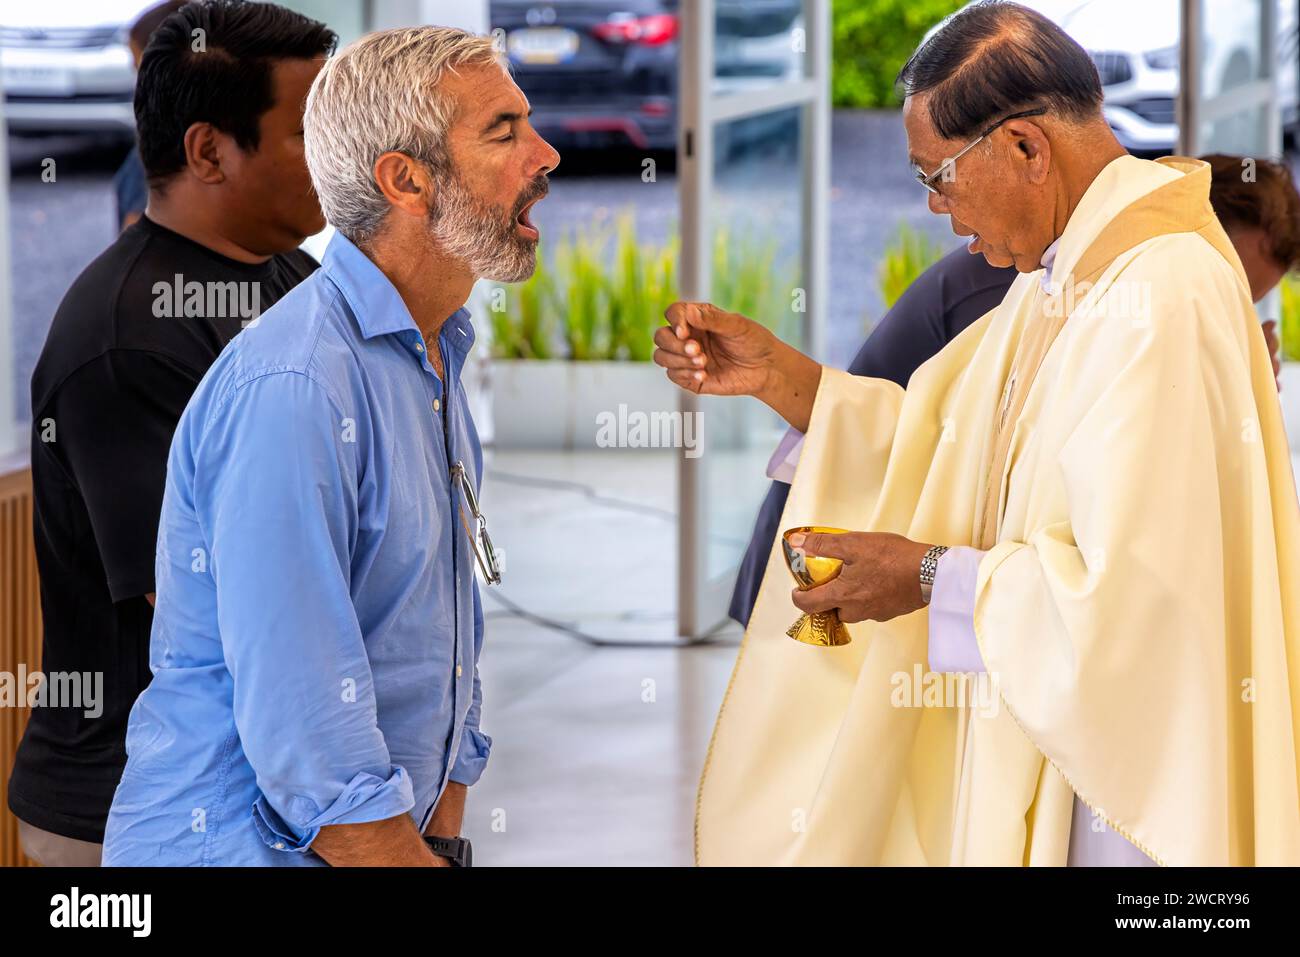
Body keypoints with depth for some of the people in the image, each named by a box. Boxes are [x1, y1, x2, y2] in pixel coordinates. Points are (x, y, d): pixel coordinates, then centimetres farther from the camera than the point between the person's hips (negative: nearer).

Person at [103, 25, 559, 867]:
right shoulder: (294, 393, -18)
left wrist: (444, 842, 7)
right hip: (240, 847, -8)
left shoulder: (437, 362, 13)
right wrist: (416, 861, -14)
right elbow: (309, 743, -22)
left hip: (399, 840, 8)